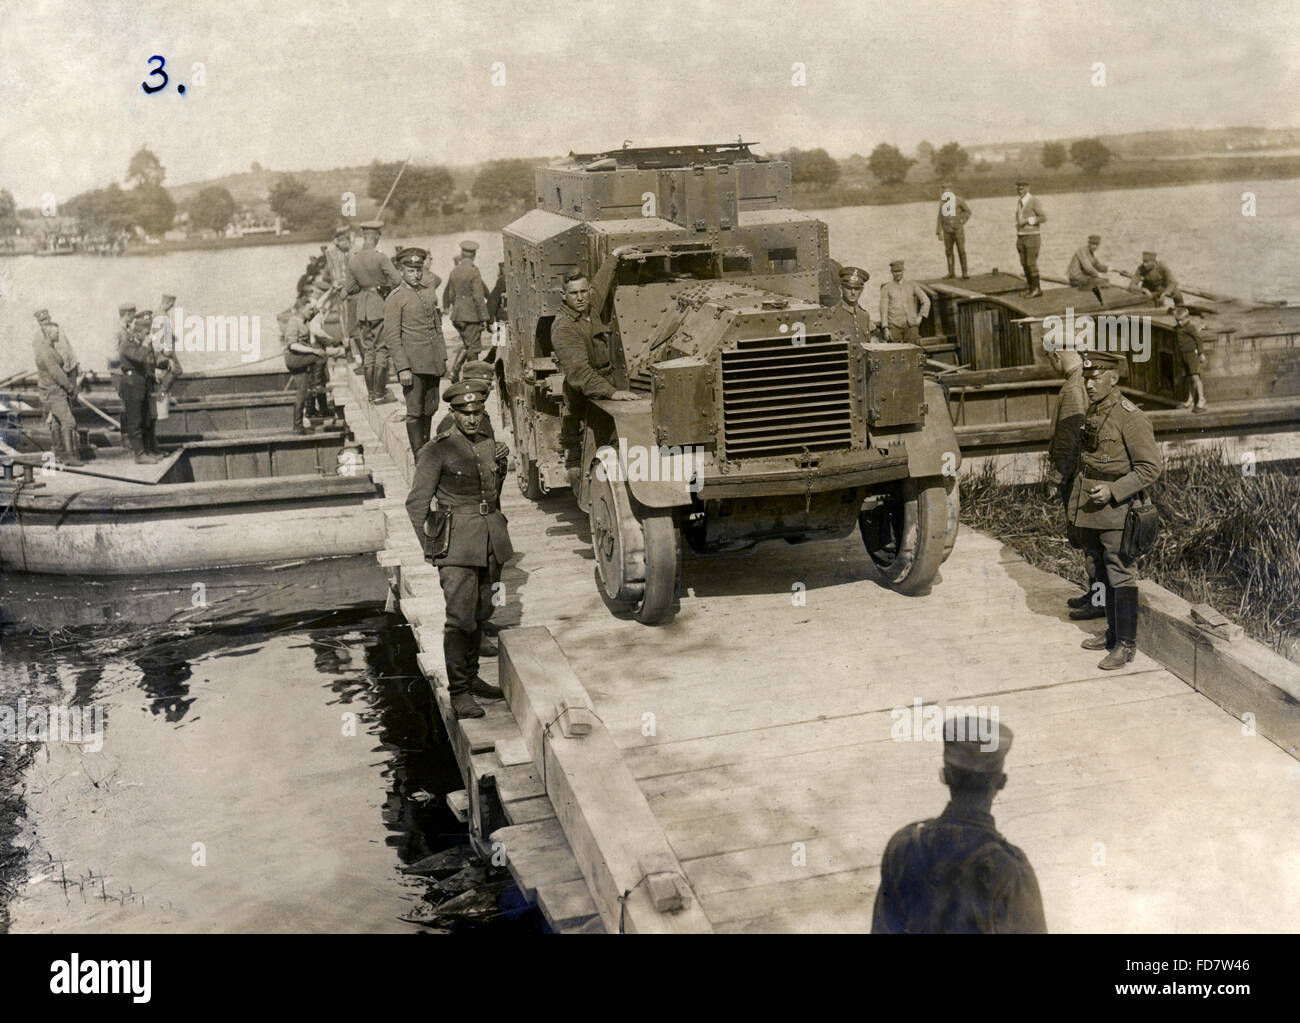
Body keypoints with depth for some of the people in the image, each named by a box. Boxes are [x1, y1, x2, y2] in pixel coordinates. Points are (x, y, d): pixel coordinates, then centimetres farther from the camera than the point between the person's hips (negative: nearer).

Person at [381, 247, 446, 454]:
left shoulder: (430, 292, 13)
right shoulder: (394, 300, -7)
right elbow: (392, 337, -10)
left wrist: (443, 357, 15)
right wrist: (403, 368, -16)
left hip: (433, 363, 6)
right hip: (412, 365, -6)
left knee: (430, 409, 12)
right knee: (415, 412, -2)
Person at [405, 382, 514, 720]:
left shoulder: (489, 445, 10)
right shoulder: (437, 451, -8)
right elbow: (416, 503, -7)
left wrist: (501, 463, 12)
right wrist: (430, 549, -9)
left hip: (491, 538, 6)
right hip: (457, 541, -6)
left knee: (481, 613, 13)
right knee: (460, 616, -10)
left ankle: (470, 677, 28)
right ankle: (459, 692, -5)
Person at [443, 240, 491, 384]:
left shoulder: (454, 271, 7)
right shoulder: (474, 271, -14)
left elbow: (448, 292, 20)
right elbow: (478, 297, -17)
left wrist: (446, 307, 38)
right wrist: (484, 317, -13)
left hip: (457, 315, 7)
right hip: (471, 315, -7)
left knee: (466, 344, 19)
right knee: (473, 347, 2)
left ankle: (454, 370, 6)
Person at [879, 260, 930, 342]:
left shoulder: (912, 285, 12)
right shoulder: (886, 288, 7)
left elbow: (926, 301, 13)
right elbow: (883, 309, 2)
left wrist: (920, 317, 0)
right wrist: (885, 328, -7)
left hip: (911, 325, 2)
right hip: (895, 325, -2)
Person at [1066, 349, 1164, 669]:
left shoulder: (1130, 417, -16)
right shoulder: (1092, 412, 9)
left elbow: (1152, 467, -15)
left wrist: (1113, 491, -22)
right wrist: (1076, 504, 19)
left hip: (1115, 511, -8)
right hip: (1090, 511, 8)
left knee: (1120, 577, -1)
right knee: (1103, 574, 17)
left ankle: (1126, 644, 6)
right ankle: (1113, 632, 29)